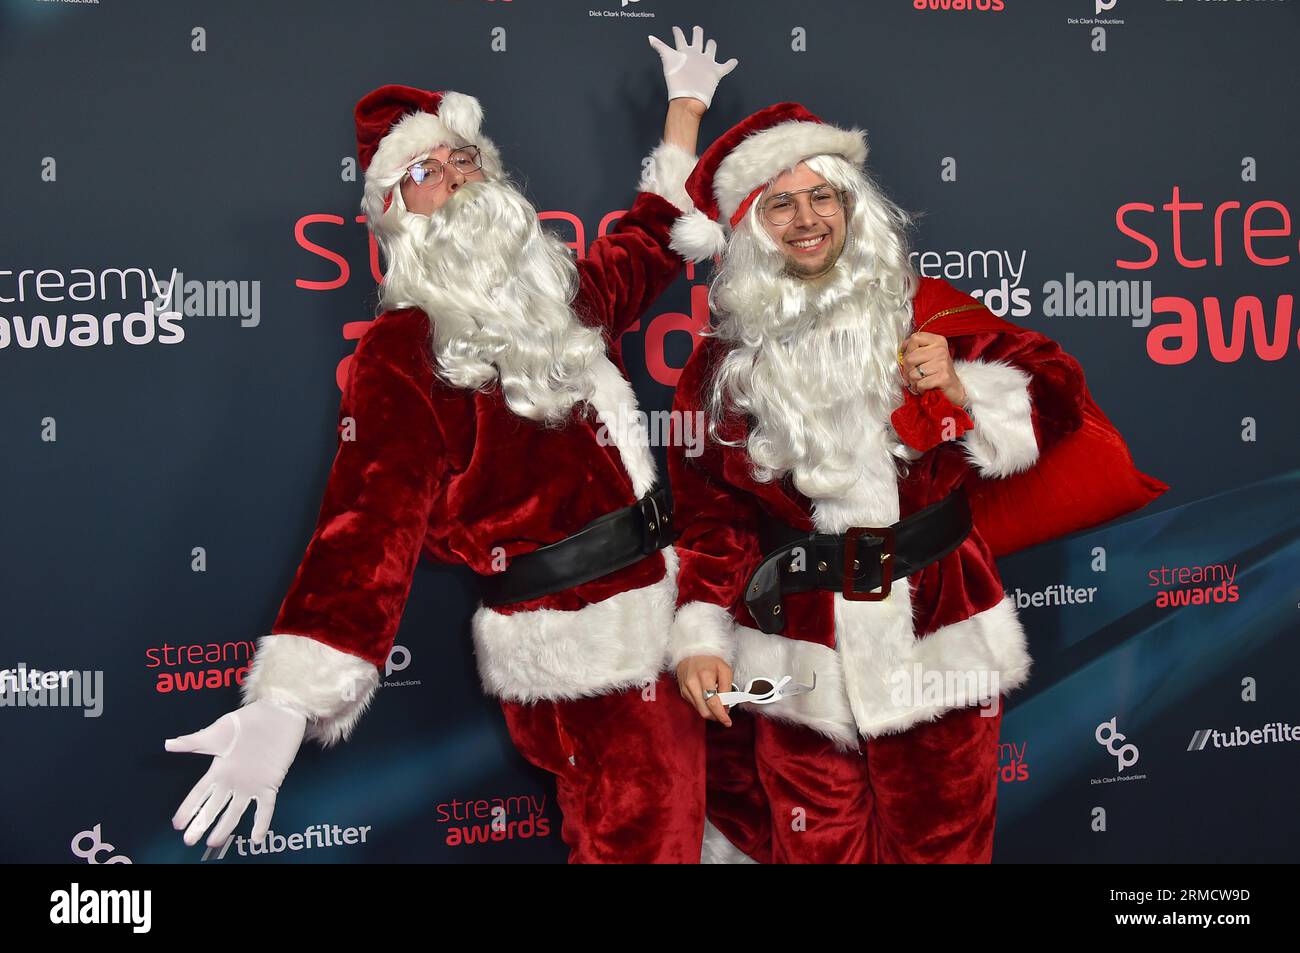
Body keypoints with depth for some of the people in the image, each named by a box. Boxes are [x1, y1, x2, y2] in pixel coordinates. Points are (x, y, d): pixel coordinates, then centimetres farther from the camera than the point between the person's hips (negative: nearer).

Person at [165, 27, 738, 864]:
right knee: (639, 846, 1)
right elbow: (370, 521, -21)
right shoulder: (401, 353, -10)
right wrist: (287, 705, -32)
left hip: (666, 619, 7)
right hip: (582, 666, -7)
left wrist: (687, 105, 42)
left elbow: (656, 236, 32)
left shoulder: (567, 295, 12)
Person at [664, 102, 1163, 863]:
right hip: (798, 665, 1)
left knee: (944, 845, 12)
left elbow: (1056, 399, 1)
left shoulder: (925, 310, 0)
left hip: (938, 640, 0)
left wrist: (962, 388, -16)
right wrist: (701, 638, -4)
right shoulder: (728, 359, 3)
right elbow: (710, 511, 3)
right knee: (815, 849, 10)